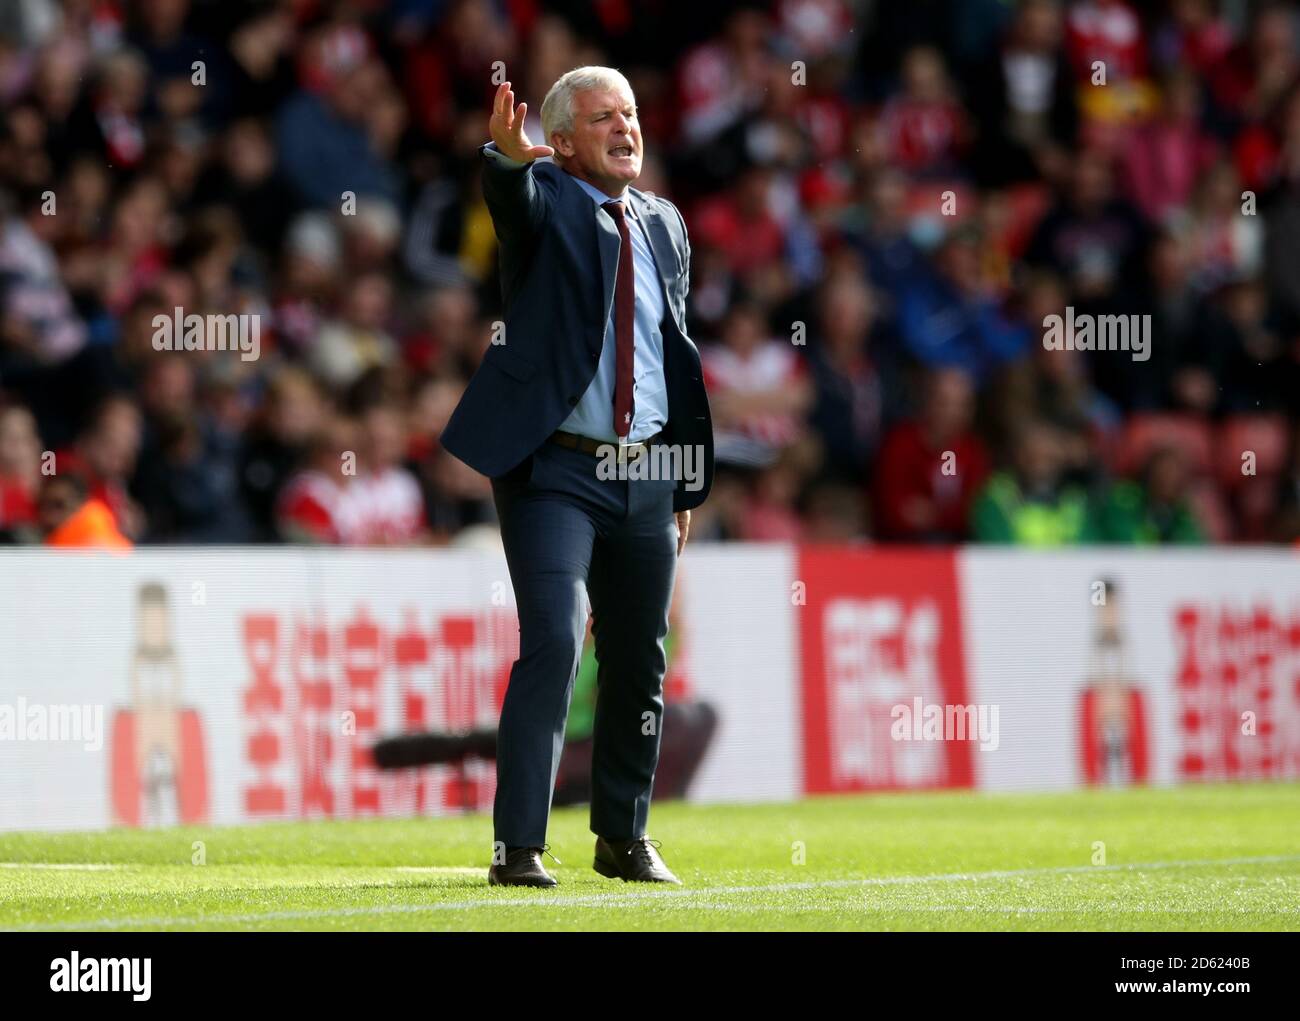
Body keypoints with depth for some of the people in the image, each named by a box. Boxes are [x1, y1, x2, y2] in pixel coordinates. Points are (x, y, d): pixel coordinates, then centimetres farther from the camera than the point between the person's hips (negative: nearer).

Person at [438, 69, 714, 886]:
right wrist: (506, 153, -52)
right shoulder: (545, 200, -2)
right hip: (557, 469, -6)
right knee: (553, 643, -16)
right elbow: (515, 197, -28)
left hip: (647, 474, 6)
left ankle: (624, 839, 26)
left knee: (640, 661, 12)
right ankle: (519, 848, -13)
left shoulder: (665, 223, 13)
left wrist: (687, 483, 17)